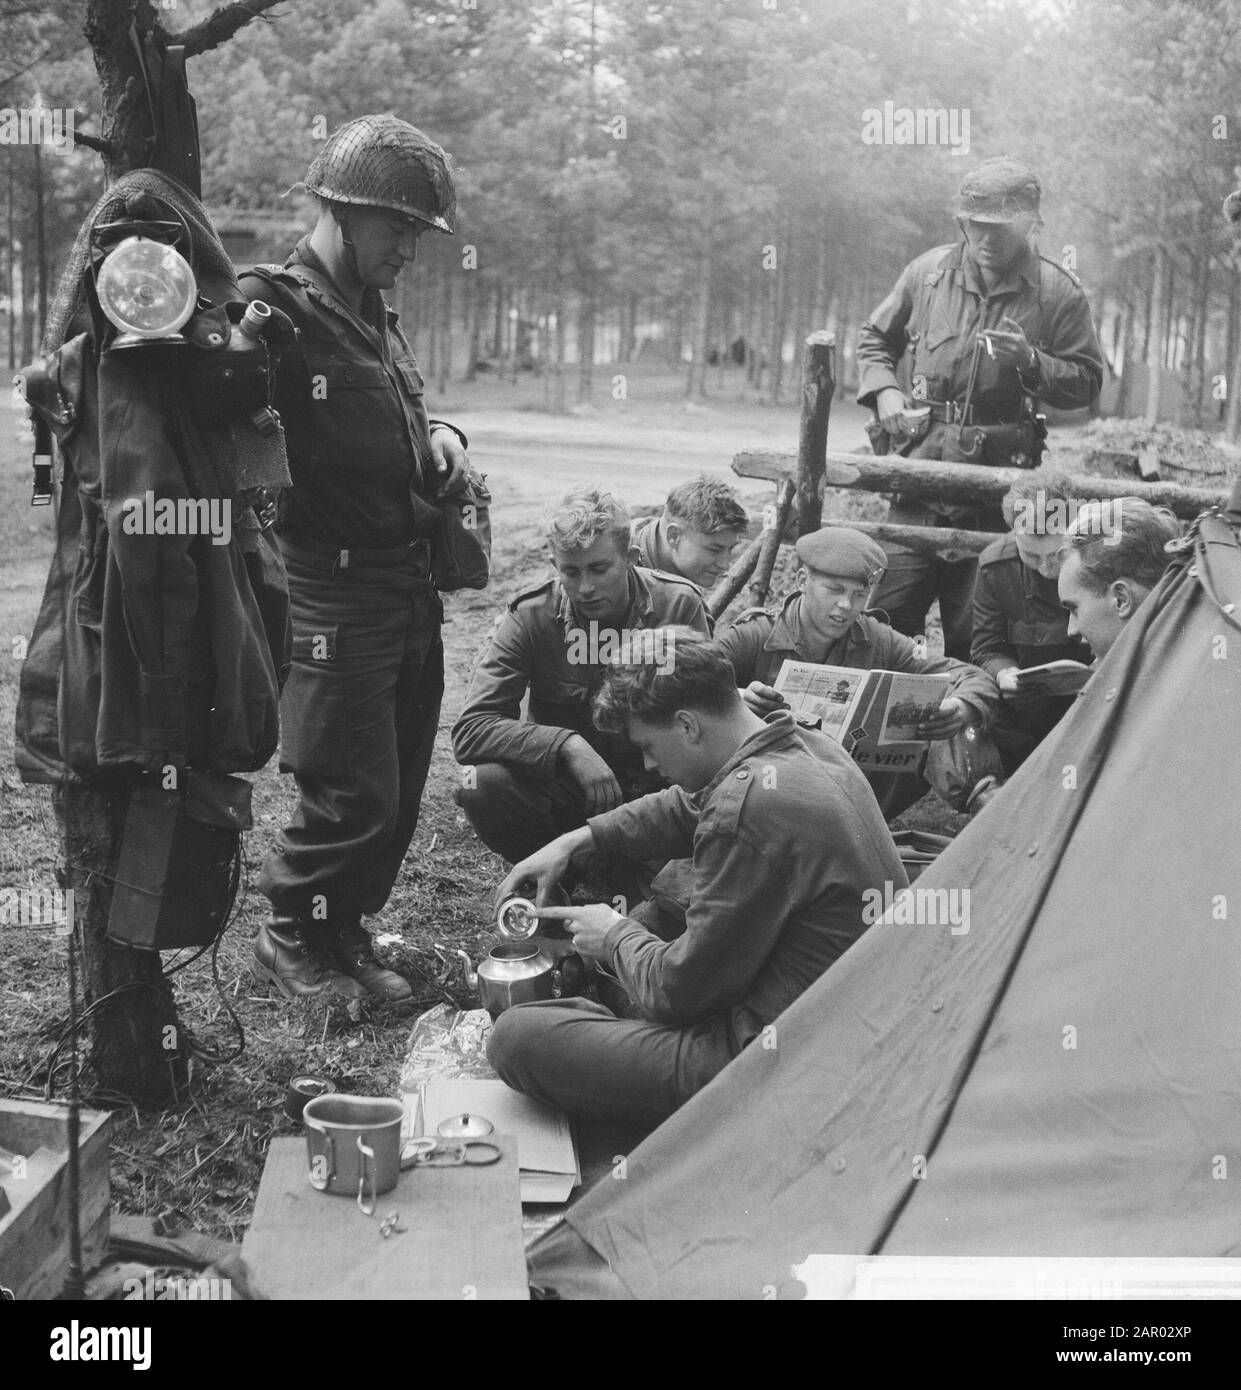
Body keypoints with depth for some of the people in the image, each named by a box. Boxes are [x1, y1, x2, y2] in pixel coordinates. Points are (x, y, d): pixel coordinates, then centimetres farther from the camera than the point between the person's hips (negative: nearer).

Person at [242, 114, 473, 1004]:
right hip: (335, 593, -8)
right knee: (351, 794, -2)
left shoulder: (377, 318, 15)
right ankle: (291, 938, 21)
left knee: (400, 787, 14)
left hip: (413, 587, 9)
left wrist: (439, 438, 10)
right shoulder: (273, 312, -13)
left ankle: (347, 931, 31)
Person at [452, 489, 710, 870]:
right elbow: (471, 729, -21)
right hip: (559, 781, 0)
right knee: (482, 783, -30)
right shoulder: (529, 616, -12)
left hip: (654, 782, 0)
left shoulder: (679, 605, -10)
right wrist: (567, 744, -34)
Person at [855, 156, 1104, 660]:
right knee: (889, 611, 1)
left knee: (975, 631, 4)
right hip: (921, 462, 2)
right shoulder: (928, 272, 6)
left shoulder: (1057, 292, 0)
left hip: (1000, 471, -2)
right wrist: (883, 391, 1)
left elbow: (1087, 380, 1)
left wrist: (1031, 361, -16)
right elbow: (875, 337, 20)